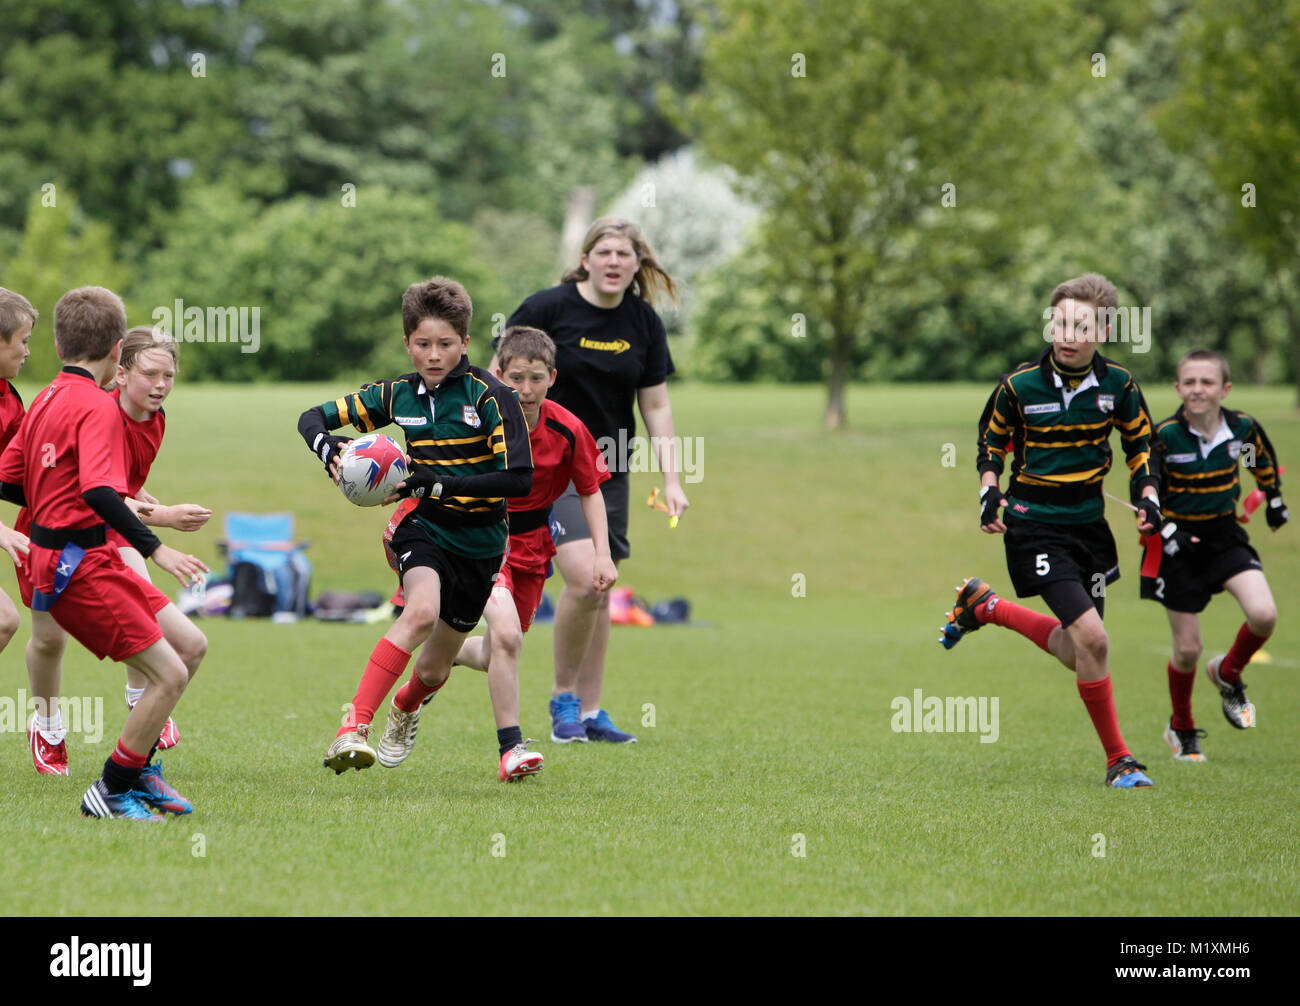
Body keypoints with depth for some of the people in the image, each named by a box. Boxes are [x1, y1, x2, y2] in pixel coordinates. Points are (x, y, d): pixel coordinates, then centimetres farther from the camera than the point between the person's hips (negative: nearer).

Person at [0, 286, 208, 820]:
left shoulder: (46, 400, 12)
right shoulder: (97, 407, -15)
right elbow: (100, 491, -28)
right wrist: (155, 549, -28)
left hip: (49, 551, 10)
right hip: (80, 565, -10)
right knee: (170, 675, -10)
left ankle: (139, 769, 23)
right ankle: (111, 793, 0)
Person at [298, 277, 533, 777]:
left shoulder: (490, 395, -14)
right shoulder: (398, 394, -1)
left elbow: (518, 478, -22)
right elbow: (313, 418, 8)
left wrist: (432, 482, -26)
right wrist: (329, 451, -16)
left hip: (479, 542, -1)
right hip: (425, 526, 1)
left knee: (435, 670, 10)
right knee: (422, 610, -33)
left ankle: (407, 705, 49)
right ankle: (355, 726, -36)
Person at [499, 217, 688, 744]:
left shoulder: (644, 322, 2)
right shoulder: (547, 308, -11)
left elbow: (656, 405, 8)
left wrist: (671, 479, 1)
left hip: (609, 469, 5)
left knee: (599, 591, 6)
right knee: (584, 577, -20)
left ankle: (589, 712, 16)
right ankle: (562, 697, -1)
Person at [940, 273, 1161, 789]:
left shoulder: (1119, 385, -4)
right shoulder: (1019, 386, -12)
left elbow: (1140, 442, 12)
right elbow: (991, 439, 5)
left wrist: (1148, 496, -2)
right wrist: (989, 493, -8)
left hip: (1089, 523, 5)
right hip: (1034, 526, -5)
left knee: (1075, 651, 10)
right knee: (1092, 639, -18)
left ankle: (983, 605, 33)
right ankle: (1118, 759, -5)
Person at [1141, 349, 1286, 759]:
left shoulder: (1243, 428, -8)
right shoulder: (1165, 437, -18)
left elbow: (1264, 461, 15)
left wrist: (1274, 499, 24)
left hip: (1226, 537, 3)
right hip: (1178, 545, -3)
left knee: (1263, 615, -20)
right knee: (1187, 648, 1)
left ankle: (1229, 673, 13)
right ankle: (1181, 728, 28)